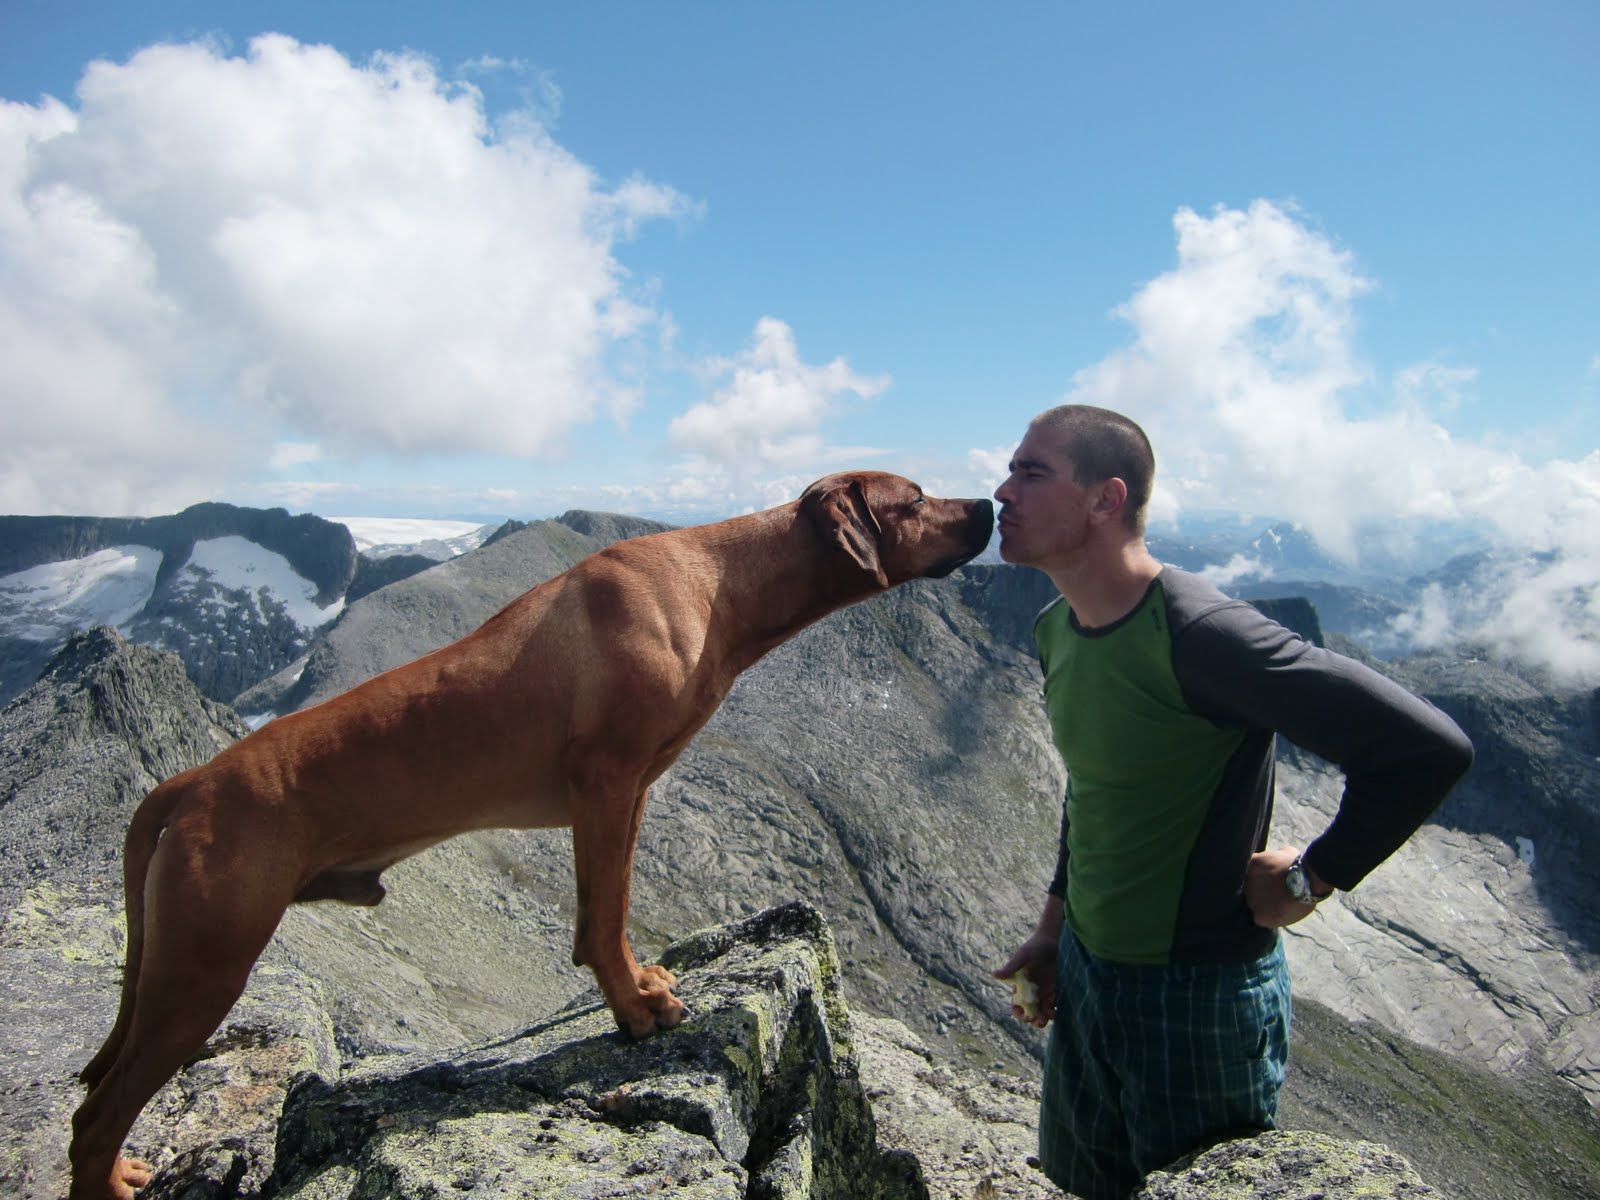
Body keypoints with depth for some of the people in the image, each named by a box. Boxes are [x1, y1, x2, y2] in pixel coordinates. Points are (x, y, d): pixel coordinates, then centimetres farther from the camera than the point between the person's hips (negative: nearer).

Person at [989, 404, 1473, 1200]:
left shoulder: (1197, 634, -27)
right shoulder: (1055, 629, -1)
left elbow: (1428, 749, -27)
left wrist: (1310, 878, -16)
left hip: (1199, 993, -7)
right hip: (1083, 971, 8)